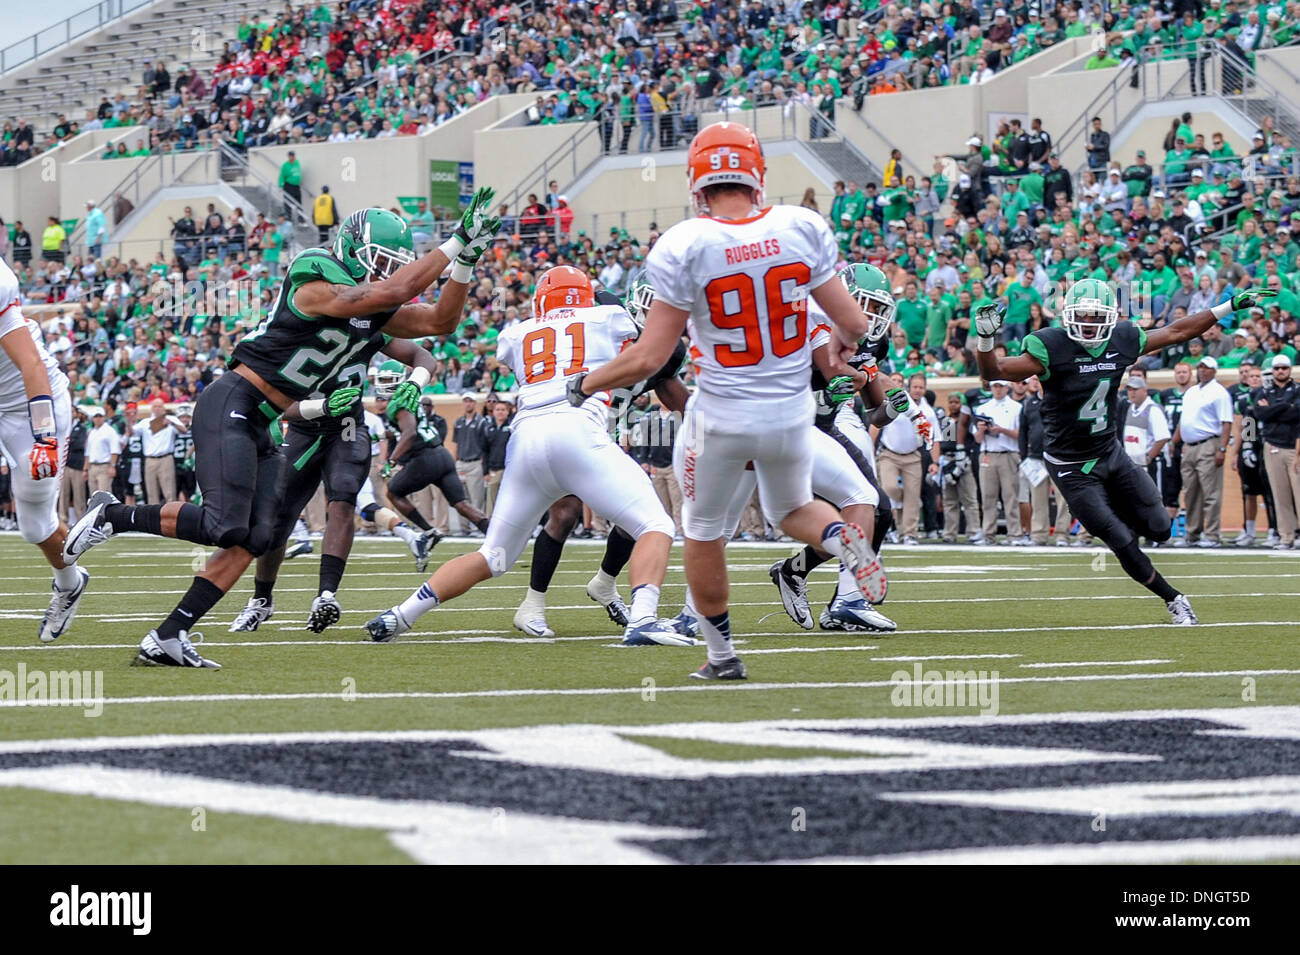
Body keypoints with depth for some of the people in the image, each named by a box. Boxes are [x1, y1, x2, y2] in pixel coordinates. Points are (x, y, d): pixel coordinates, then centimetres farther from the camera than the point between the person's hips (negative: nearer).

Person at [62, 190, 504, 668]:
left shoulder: (374, 314, 12)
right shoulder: (317, 283, -15)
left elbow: (441, 320, 12)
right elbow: (392, 292, -26)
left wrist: (466, 262, 0)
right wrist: (454, 244, -21)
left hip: (261, 428, 9)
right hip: (231, 406, -9)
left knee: (254, 539, -4)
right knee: (224, 526, -20)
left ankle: (166, 639, -4)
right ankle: (113, 516, -1)